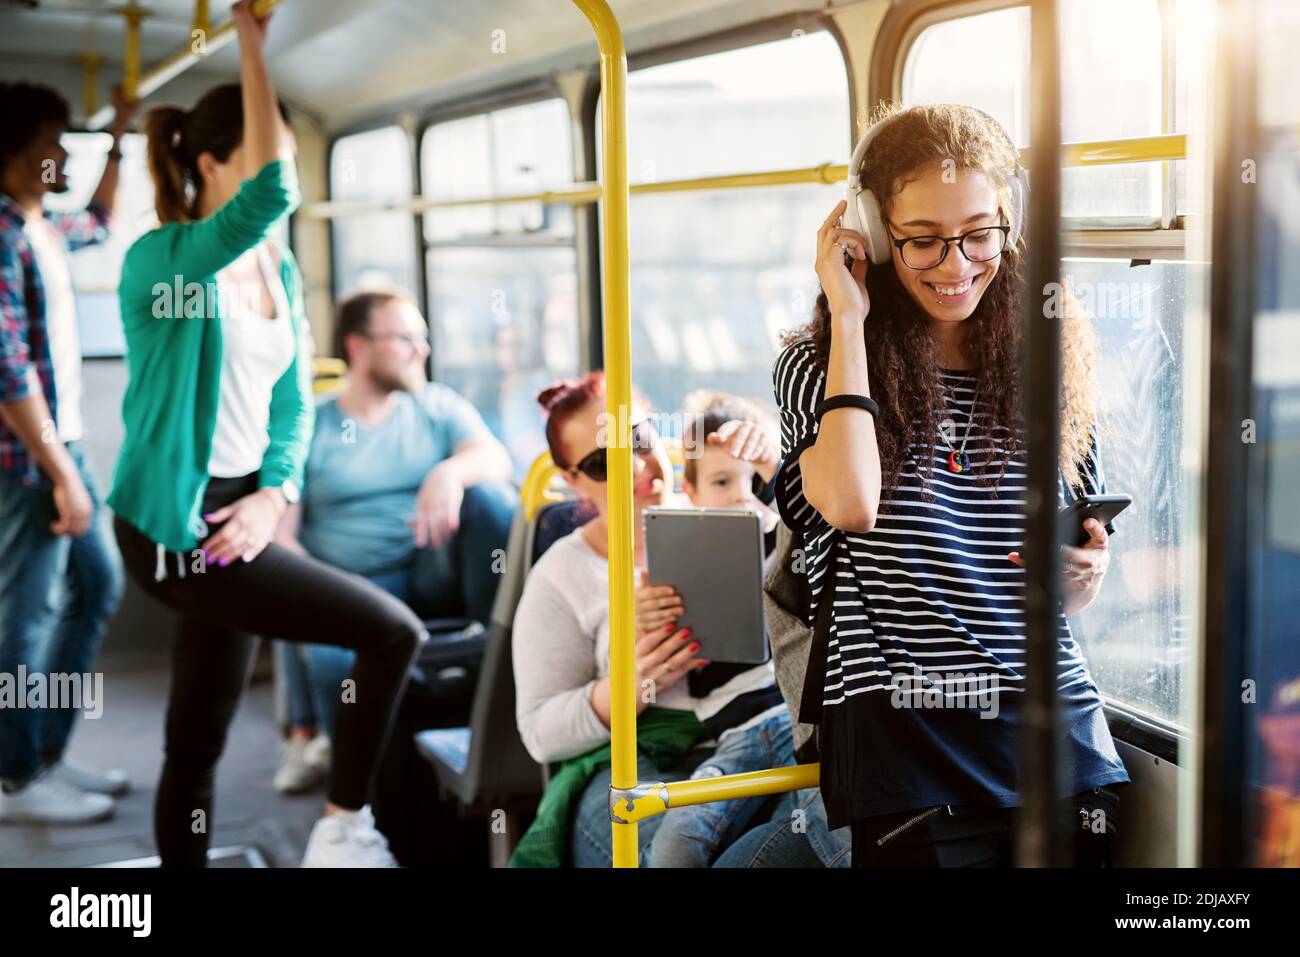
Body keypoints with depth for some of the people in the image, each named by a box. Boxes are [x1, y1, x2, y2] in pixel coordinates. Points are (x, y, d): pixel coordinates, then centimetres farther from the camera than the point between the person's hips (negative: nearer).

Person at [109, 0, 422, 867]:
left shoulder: (279, 270, 10)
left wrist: (275, 495, -4)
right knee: (393, 632, -13)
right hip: (174, 527, -7)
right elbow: (272, 194, -31)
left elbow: (293, 401, 14)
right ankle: (342, 830, 3)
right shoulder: (160, 261, -14)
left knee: (199, 746, 13)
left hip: (236, 519, 7)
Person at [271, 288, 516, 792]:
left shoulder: (437, 406, 11)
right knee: (331, 655, -35)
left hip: (436, 575, 2)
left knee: (488, 495, -26)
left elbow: (496, 459, -8)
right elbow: (280, 534, -2)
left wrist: (451, 471, -32)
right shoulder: (310, 426, 6)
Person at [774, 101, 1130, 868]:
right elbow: (850, 502, -23)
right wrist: (848, 317, -12)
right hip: (906, 733, -3)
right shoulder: (820, 363, -1)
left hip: (1056, 726, 4)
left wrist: (1086, 571, -8)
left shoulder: (1054, 364, 8)